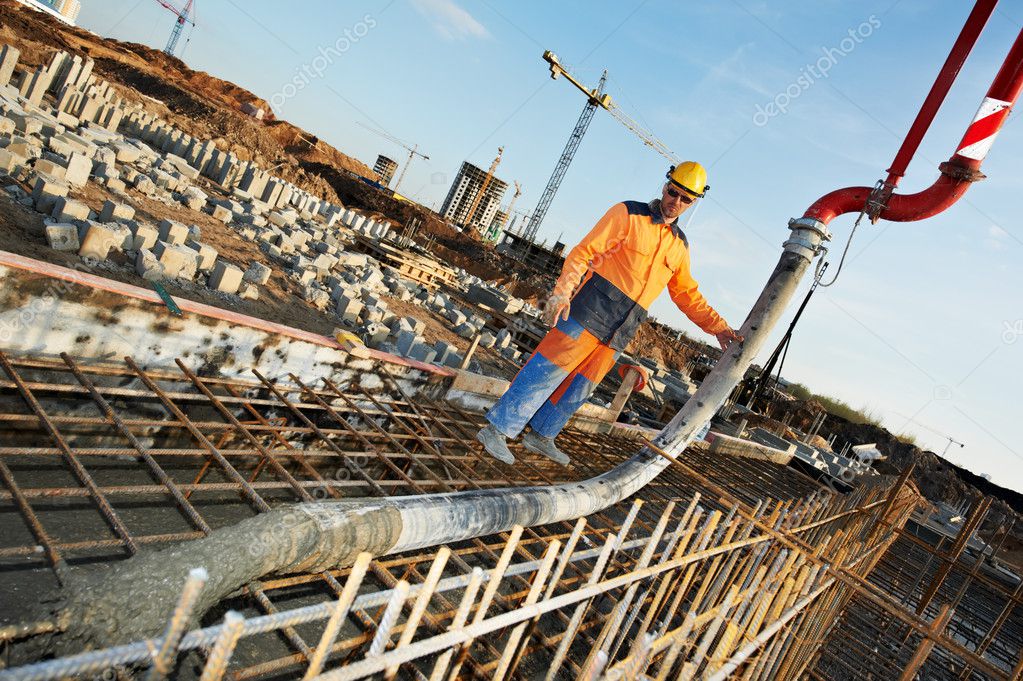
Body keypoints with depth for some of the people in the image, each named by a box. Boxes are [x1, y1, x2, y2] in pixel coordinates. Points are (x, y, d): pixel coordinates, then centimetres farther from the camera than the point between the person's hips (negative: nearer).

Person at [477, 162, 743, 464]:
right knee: (548, 371, -8)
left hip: (619, 333, 6)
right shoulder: (628, 214, -2)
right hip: (589, 311, -6)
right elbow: (584, 252, -9)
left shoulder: (679, 246, 17)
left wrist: (717, 326, 13)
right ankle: (497, 429, -2)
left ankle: (541, 436, 25)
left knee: (579, 388, 11)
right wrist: (563, 291, -20)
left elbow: (688, 295, 22)